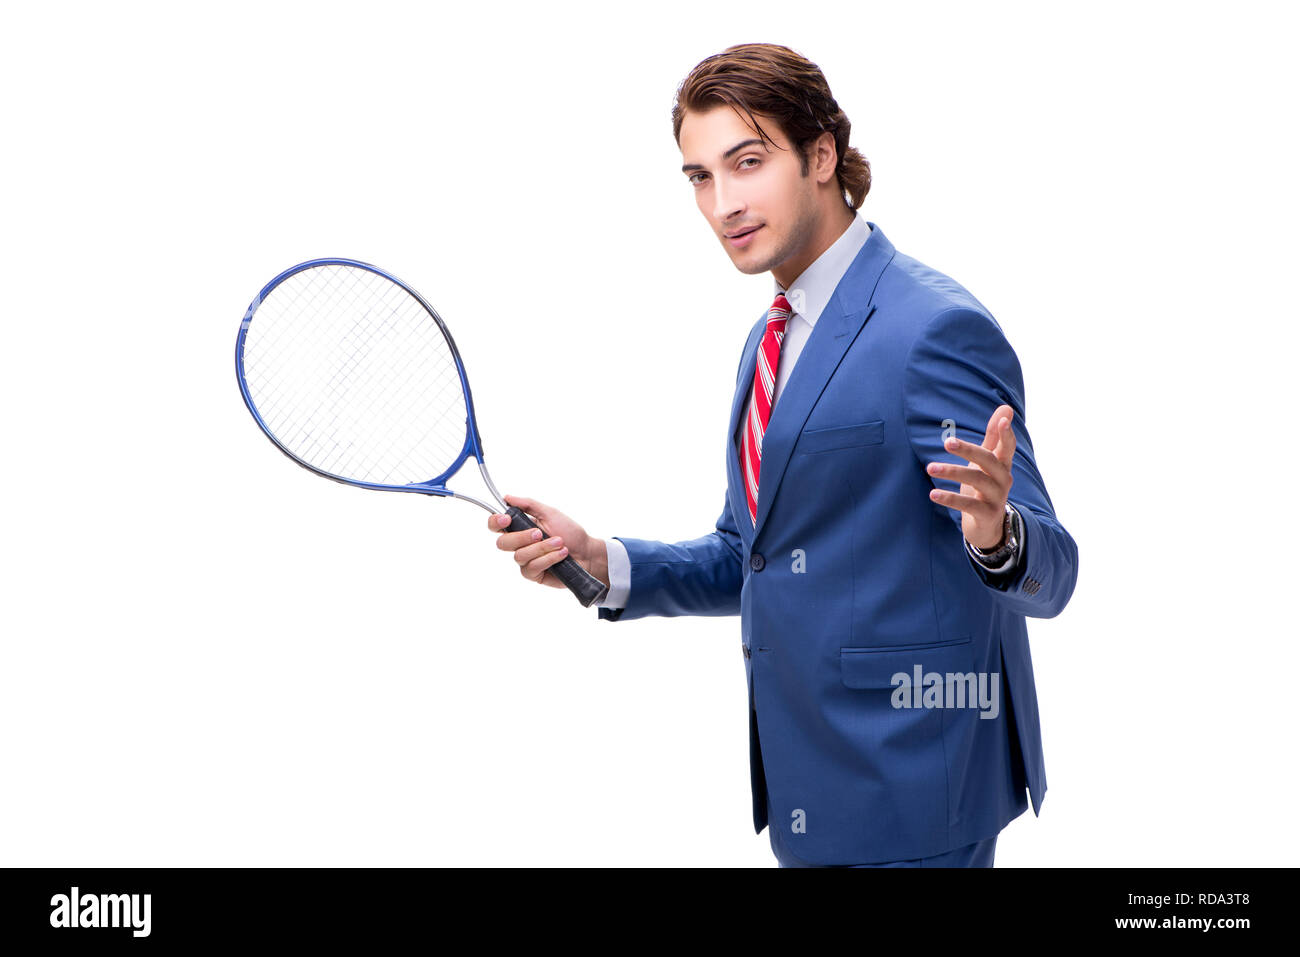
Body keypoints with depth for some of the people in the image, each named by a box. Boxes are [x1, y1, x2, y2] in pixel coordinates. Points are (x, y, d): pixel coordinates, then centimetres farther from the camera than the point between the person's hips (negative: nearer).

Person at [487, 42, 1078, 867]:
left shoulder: (938, 328, -17)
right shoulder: (772, 340, 12)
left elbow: (1049, 575, -18)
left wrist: (996, 532, -41)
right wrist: (603, 563, 2)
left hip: (906, 798, -8)